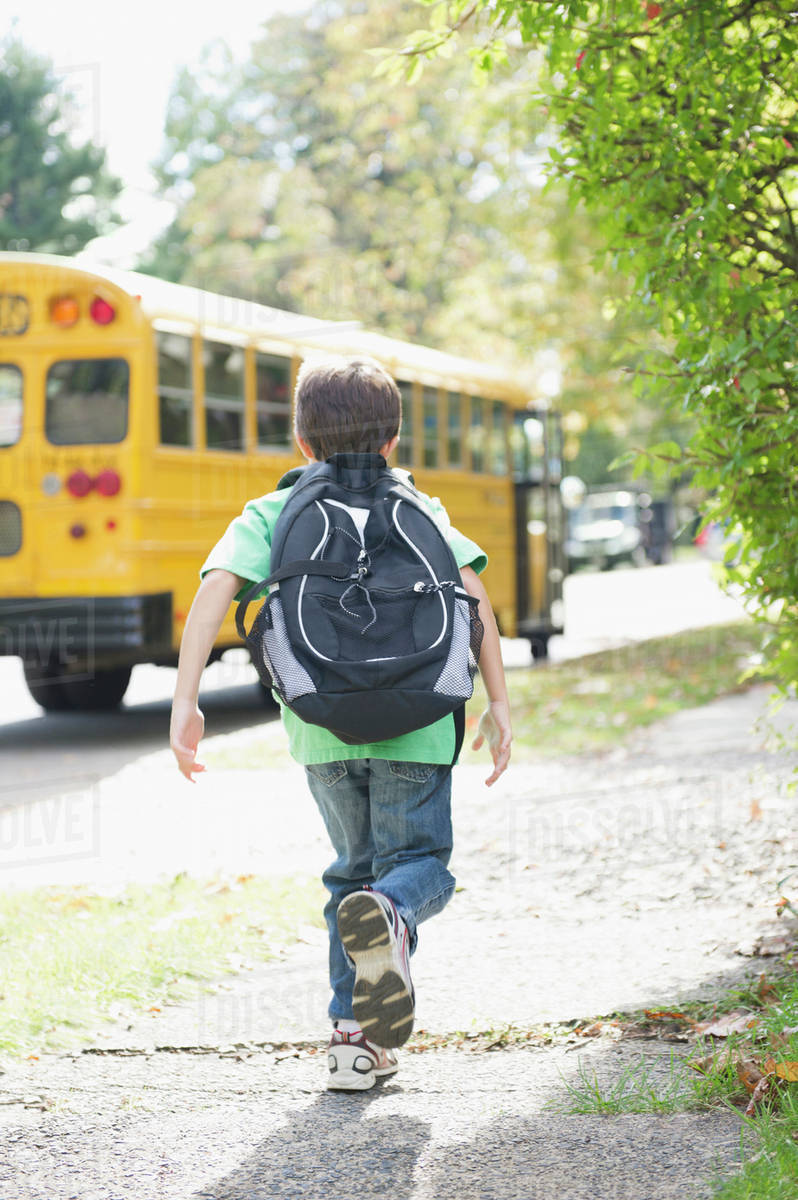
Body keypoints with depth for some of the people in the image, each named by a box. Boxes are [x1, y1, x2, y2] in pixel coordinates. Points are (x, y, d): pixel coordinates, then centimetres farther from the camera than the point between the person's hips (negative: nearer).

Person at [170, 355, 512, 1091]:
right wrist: (498, 705, 1)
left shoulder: (271, 514, 12)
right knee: (419, 862, 7)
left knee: (355, 867, 20)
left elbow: (217, 588, -5)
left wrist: (185, 702, -9)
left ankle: (356, 1036, 15)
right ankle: (388, 918, -30)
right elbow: (472, 591, -1)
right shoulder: (419, 509, 13)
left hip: (322, 727, 1)